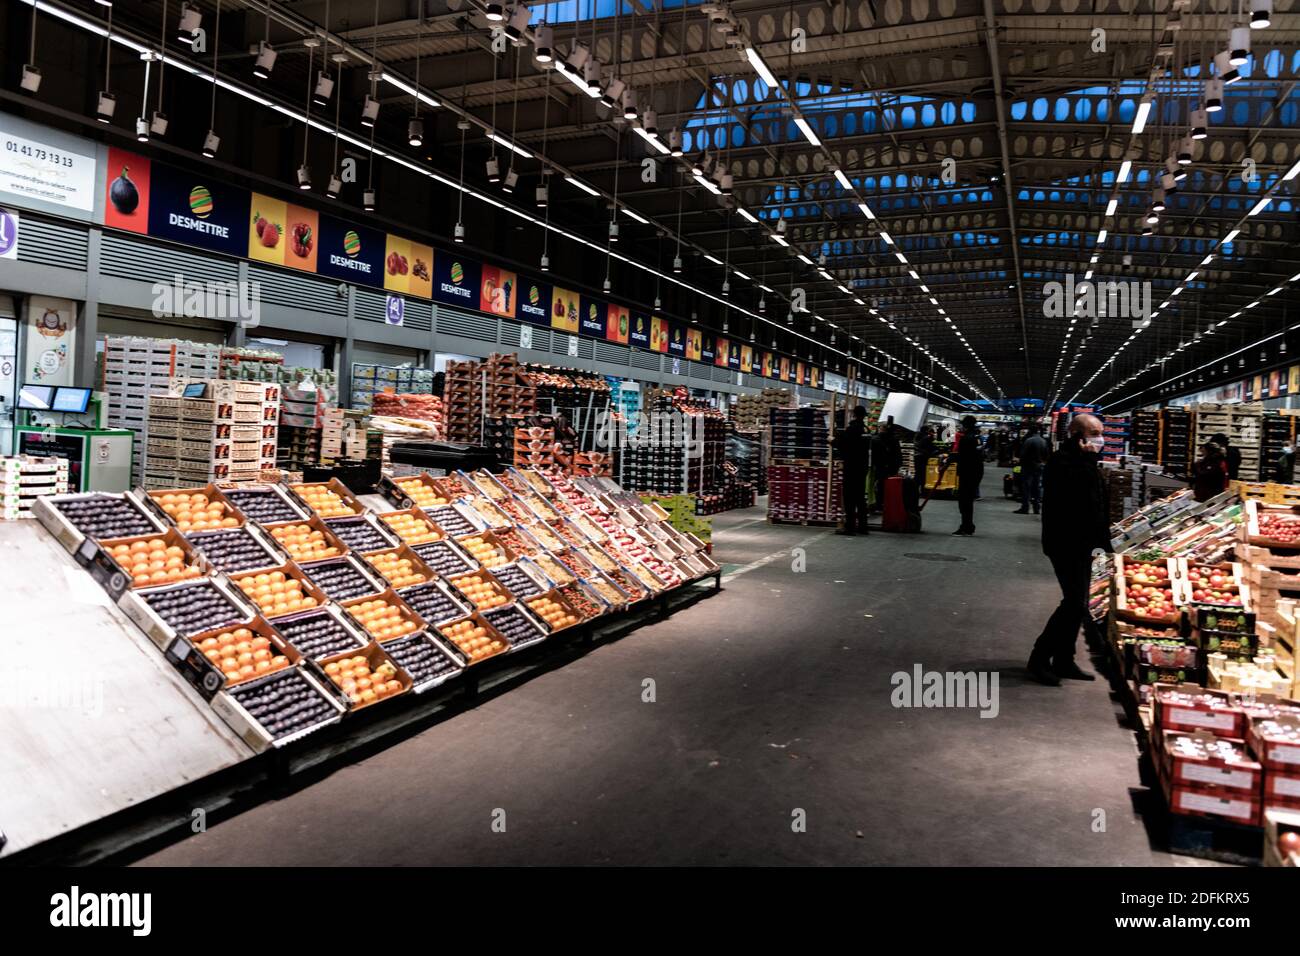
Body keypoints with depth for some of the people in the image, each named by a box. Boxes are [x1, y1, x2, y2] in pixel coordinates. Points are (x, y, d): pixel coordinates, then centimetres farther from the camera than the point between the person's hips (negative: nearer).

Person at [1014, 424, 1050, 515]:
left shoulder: (1029, 441, -15)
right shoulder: (1044, 441, 7)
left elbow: (1023, 454, -14)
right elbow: (1047, 455, 10)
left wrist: (1021, 463, 0)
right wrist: (1042, 463, 16)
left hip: (1029, 466, -6)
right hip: (1040, 466, 6)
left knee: (1026, 487, -3)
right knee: (1037, 487, 11)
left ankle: (1025, 507, -6)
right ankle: (1036, 508, 12)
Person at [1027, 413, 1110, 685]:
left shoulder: (1083, 462, 17)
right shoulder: (1062, 460, -13)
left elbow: (1097, 504, 22)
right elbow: (1078, 490, -29)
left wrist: (1103, 540, 19)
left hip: (1082, 543, 10)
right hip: (1067, 543, -10)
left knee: (1077, 602, 12)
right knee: (1075, 602, -11)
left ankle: (1064, 660, 20)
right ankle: (1039, 659, -3)